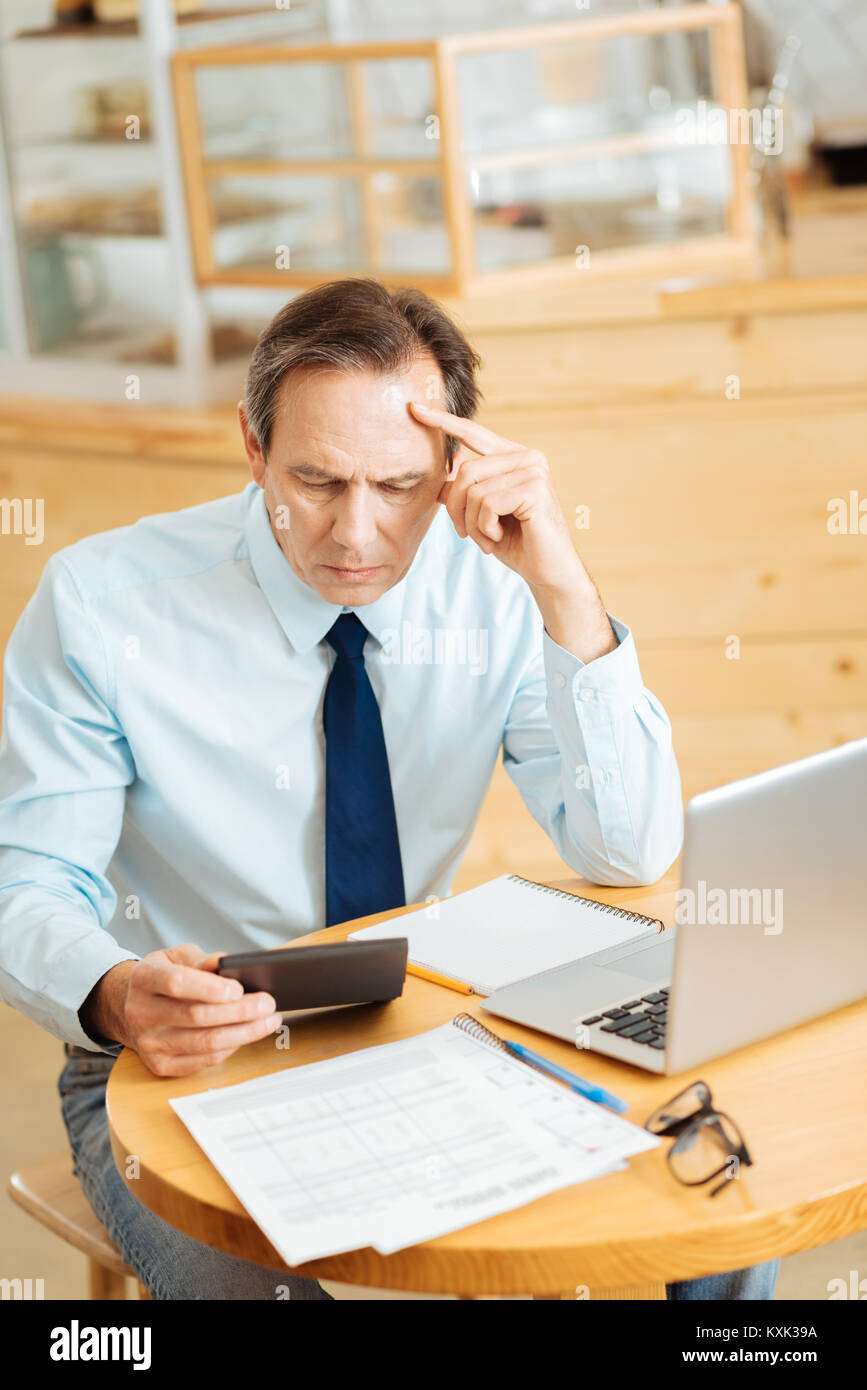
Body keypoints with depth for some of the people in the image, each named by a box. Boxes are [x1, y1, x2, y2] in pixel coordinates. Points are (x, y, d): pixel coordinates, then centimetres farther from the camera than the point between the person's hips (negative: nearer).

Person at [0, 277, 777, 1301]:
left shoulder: (490, 591, -8)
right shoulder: (98, 602, -15)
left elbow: (630, 856, -12)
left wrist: (564, 590, -25)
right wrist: (117, 996, -37)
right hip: (182, 1065, -2)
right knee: (251, 1275, -33)